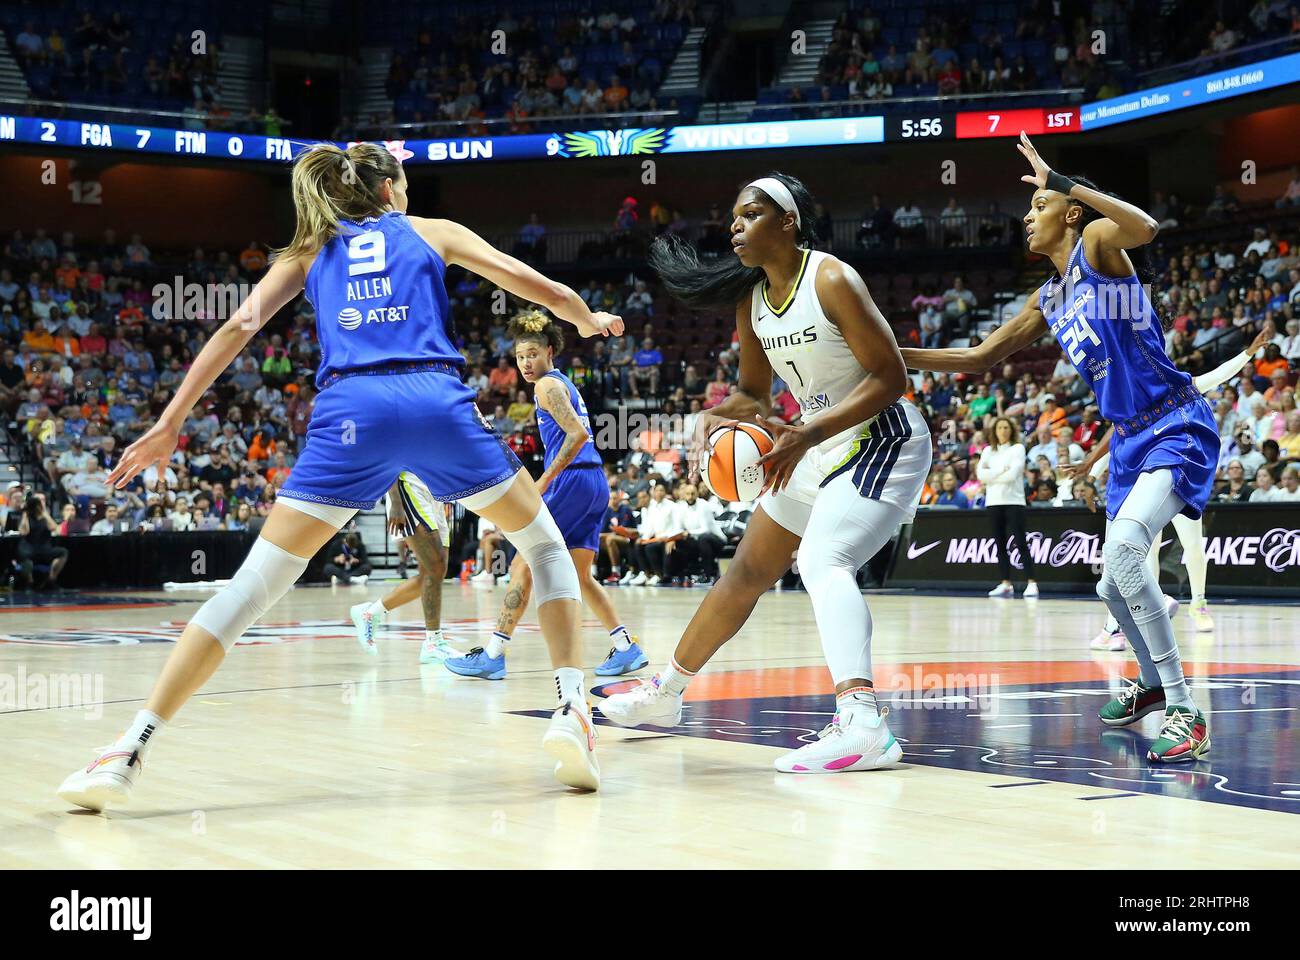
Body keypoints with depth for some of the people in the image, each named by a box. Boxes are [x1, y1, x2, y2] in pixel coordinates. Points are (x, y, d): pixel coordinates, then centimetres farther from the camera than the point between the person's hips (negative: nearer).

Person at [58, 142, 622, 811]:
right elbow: (535, 285, 21)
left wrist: (169, 424, 10)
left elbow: (239, 326, 12)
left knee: (253, 584, 0)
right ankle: (570, 711, 4)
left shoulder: (308, 252, 25)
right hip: (439, 404, 0)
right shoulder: (432, 232, 24)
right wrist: (588, 321, 43)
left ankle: (130, 752, -9)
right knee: (546, 548, 20)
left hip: (350, 411, 1)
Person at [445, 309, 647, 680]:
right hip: (595, 482, 10)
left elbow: (578, 434, -18)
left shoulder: (547, 385, -6)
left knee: (523, 566, -7)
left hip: (572, 481, -10)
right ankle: (626, 648, 13)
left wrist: (543, 482, -17)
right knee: (580, 574, 15)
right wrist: (547, 482, 24)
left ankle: (492, 655, -8)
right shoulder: (566, 384, 22)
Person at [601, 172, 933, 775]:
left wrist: (807, 434, -27)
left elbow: (891, 376, -21)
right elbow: (753, 393, 17)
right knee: (747, 572, 17)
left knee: (822, 561, -32)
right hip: (820, 449, 9)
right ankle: (665, 692, 34)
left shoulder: (832, 280, -19)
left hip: (882, 441, -9)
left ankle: (863, 725, -45)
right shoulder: (751, 301, 4)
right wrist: (715, 418, -7)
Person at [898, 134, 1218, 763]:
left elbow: (1144, 227, -33)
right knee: (1114, 582, 16)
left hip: (1177, 429, -9)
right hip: (1131, 439, 9)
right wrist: (895, 357, 13)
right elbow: (980, 359, 21)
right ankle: (1151, 686, 42)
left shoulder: (1096, 242, -8)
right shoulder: (1048, 300, 15)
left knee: (1122, 550, -29)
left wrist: (1062, 182, -28)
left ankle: (1186, 715, -26)